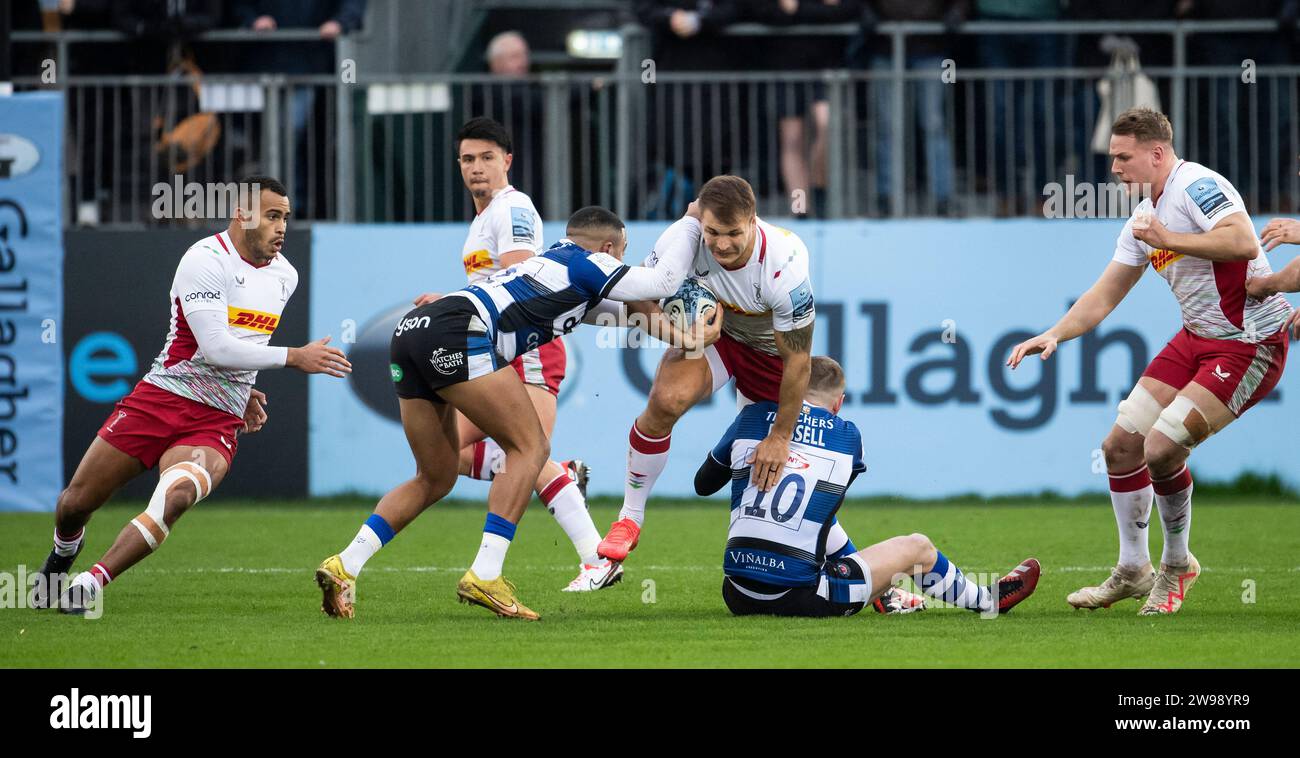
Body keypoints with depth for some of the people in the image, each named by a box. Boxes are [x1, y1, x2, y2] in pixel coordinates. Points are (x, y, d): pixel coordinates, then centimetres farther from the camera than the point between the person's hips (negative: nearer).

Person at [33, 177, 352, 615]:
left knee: (176, 496, -29)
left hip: (217, 423, 3)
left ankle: (92, 584, -24)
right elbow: (216, 347, -22)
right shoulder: (205, 261, -14)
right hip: (160, 398, -3)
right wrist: (295, 358, -20)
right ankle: (64, 550, 40)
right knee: (75, 503, 3)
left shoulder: (285, 276, 10)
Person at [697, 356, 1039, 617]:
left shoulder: (751, 418, 8)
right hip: (797, 597, -3)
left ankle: (881, 596, 52)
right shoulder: (847, 437, 5)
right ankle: (986, 600, 44)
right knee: (918, 547, 18)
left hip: (738, 598, 4)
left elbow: (702, 484, 21)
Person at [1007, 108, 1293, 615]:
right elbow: (1102, 298, 16)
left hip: (1249, 342, -9)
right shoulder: (1144, 220, 12)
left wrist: (1167, 240, -27)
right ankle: (1132, 571, 18)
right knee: (1120, 445, 3)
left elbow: (1243, 242, -33)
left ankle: (1176, 567, 5)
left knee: (1162, 448, -18)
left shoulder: (1198, 187, -17)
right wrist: (1053, 335, 3)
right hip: (1196, 338, 9)